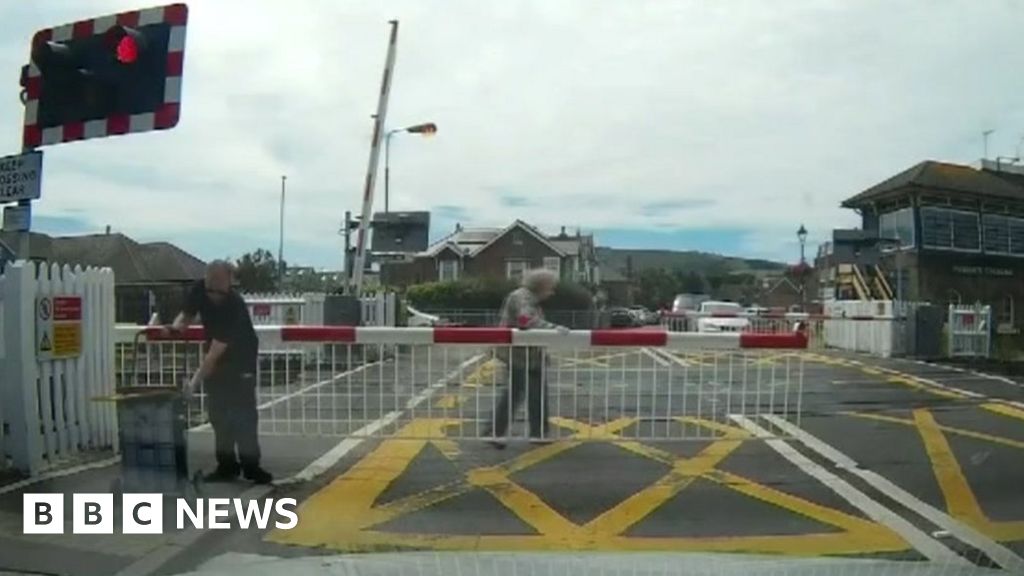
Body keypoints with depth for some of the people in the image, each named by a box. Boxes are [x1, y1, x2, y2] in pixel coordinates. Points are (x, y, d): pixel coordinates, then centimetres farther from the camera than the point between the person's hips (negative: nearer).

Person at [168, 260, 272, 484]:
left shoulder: (234, 306, -34)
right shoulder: (199, 289, -16)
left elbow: (214, 353, -35)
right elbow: (187, 315, 3)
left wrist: (194, 382, -37)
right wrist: (177, 325, -20)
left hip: (241, 357, -6)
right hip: (217, 356, 6)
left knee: (243, 412, -8)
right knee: (218, 412, 6)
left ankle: (250, 465, -1)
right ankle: (227, 465, 13)